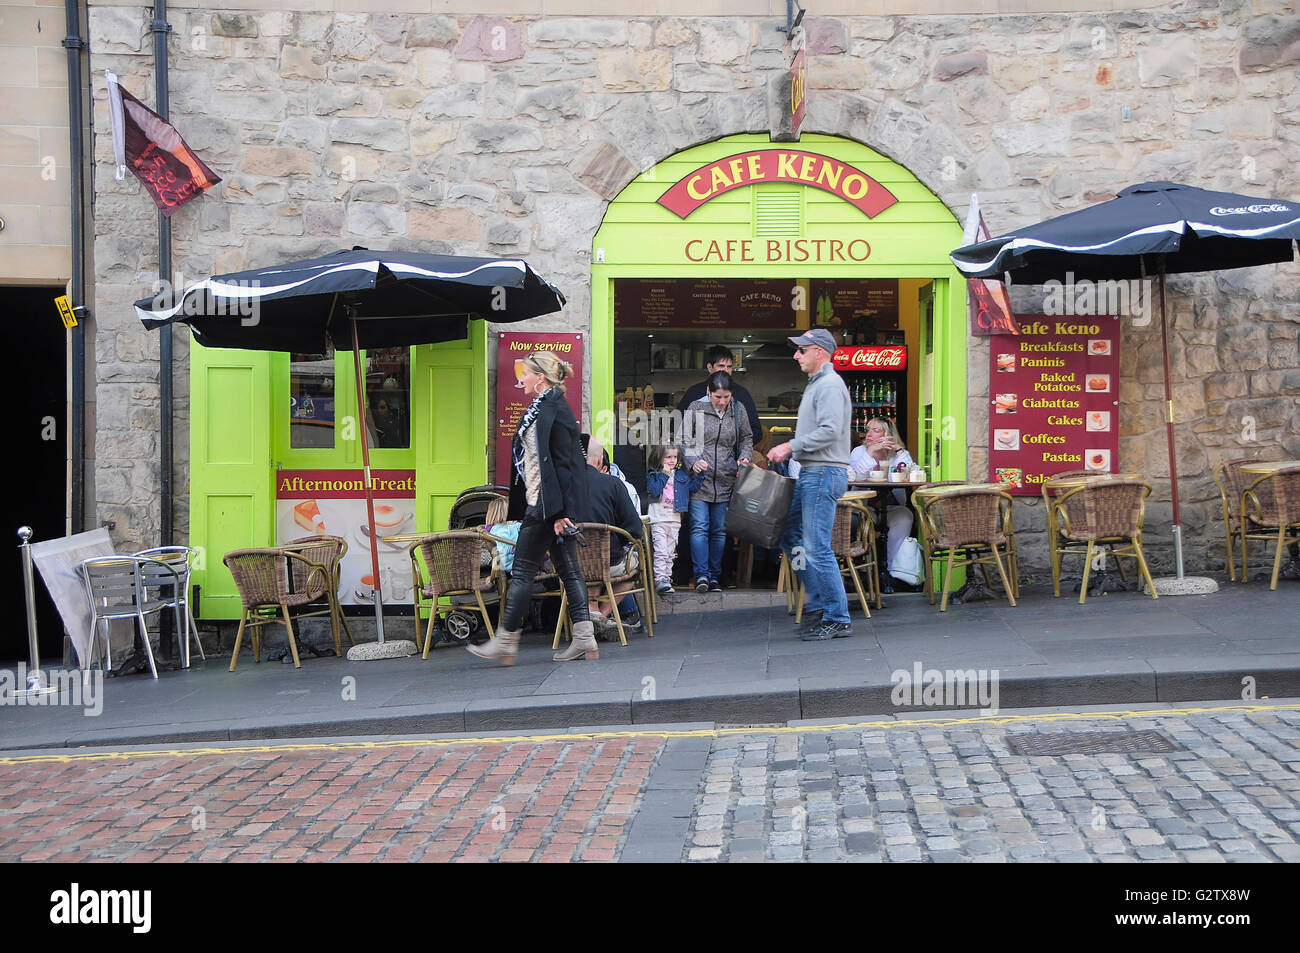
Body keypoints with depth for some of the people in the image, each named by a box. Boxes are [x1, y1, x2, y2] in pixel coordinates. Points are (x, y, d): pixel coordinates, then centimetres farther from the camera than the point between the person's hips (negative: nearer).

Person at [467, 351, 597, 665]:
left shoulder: (554, 409, -15)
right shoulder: (542, 408, 15)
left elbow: (561, 462, -19)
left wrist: (558, 511, -22)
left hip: (548, 503, -10)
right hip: (544, 504, 10)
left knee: (522, 571, -3)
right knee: (567, 569, 8)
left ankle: (505, 643, 5)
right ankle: (584, 640, 8)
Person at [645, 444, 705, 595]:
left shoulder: (681, 475, 12)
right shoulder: (653, 476, -2)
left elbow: (692, 487, 10)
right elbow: (654, 491, -17)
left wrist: (700, 474, -1)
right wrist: (664, 474, -16)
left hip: (675, 520, 5)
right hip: (658, 519, -5)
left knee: (670, 552, 9)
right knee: (660, 551, -13)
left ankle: (667, 578, 14)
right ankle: (660, 579, -17)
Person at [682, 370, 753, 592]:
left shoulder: (738, 411, 5)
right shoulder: (696, 409, -2)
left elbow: (746, 438, 18)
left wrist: (744, 457, -1)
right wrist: (693, 461, -14)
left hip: (726, 481, 2)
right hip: (700, 480, -2)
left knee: (719, 530, 6)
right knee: (699, 527, -9)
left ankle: (715, 576, 11)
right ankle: (701, 574, -9)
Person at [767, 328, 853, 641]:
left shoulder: (830, 385, -12)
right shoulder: (816, 385, 21)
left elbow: (830, 431, -23)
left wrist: (791, 446, -19)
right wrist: (790, 450, 14)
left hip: (824, 474, -11)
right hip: (810, 474, 11)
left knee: (817, 547, -10)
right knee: (791, 538, 13)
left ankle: (838, 619, -4)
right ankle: (820, 603, 19)